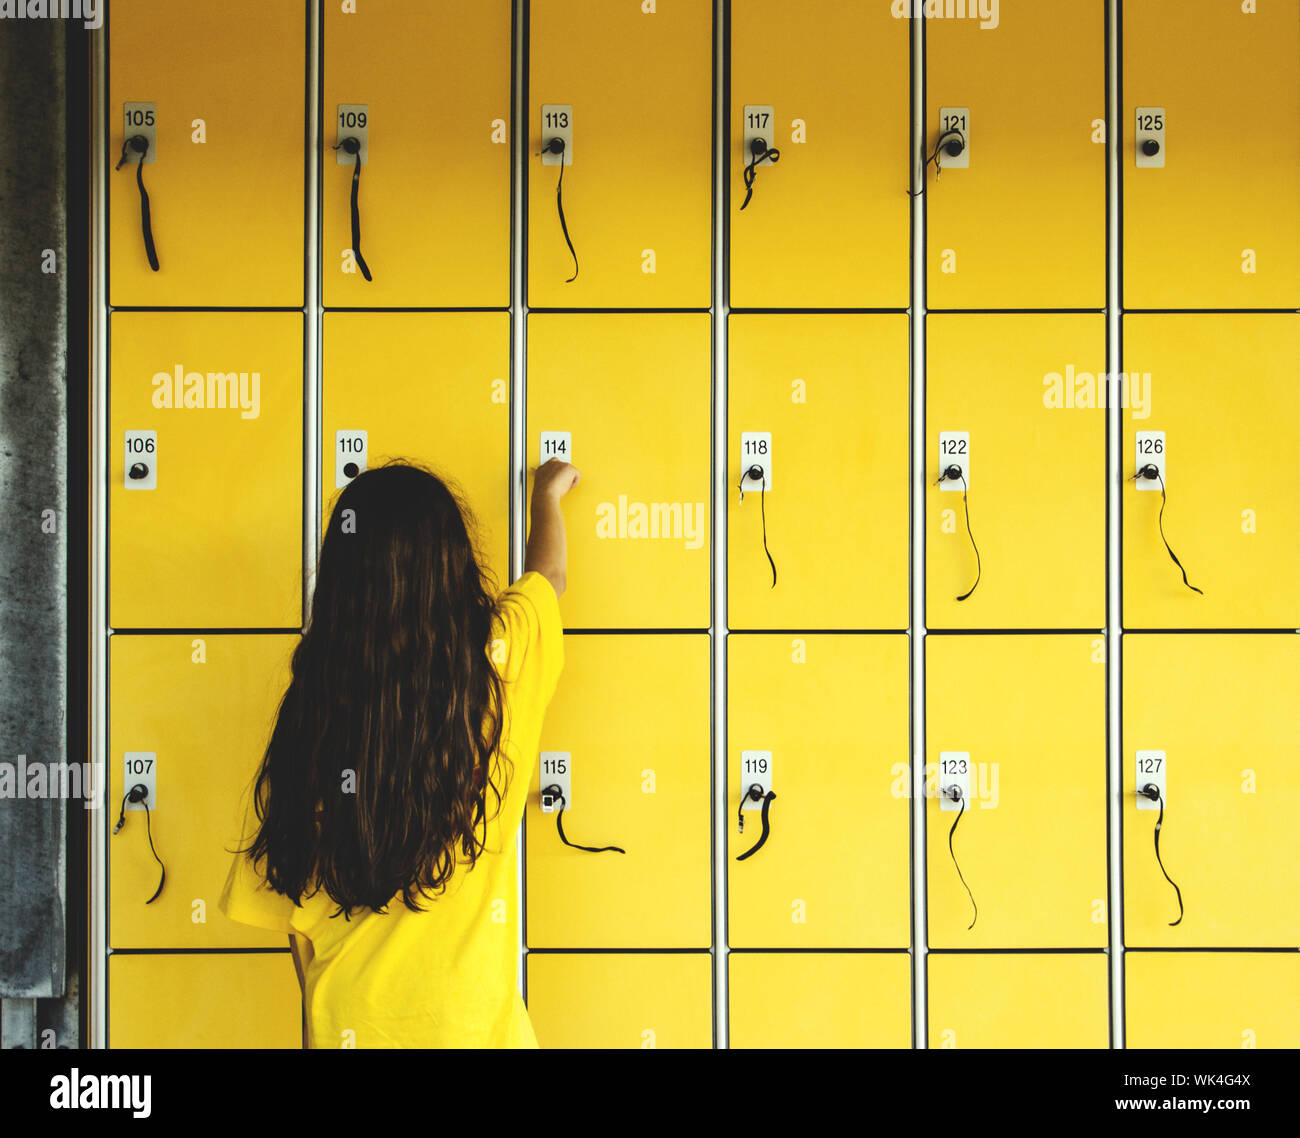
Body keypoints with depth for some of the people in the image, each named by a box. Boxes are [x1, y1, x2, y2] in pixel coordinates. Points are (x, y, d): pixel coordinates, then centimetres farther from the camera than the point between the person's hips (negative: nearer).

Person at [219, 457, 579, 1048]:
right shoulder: (495, 661, -10)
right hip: (471, 1016, -1)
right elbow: (549, 574, 13)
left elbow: (289, 902, 1)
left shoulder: (309, 710, -8)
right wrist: (547, 494, 33)